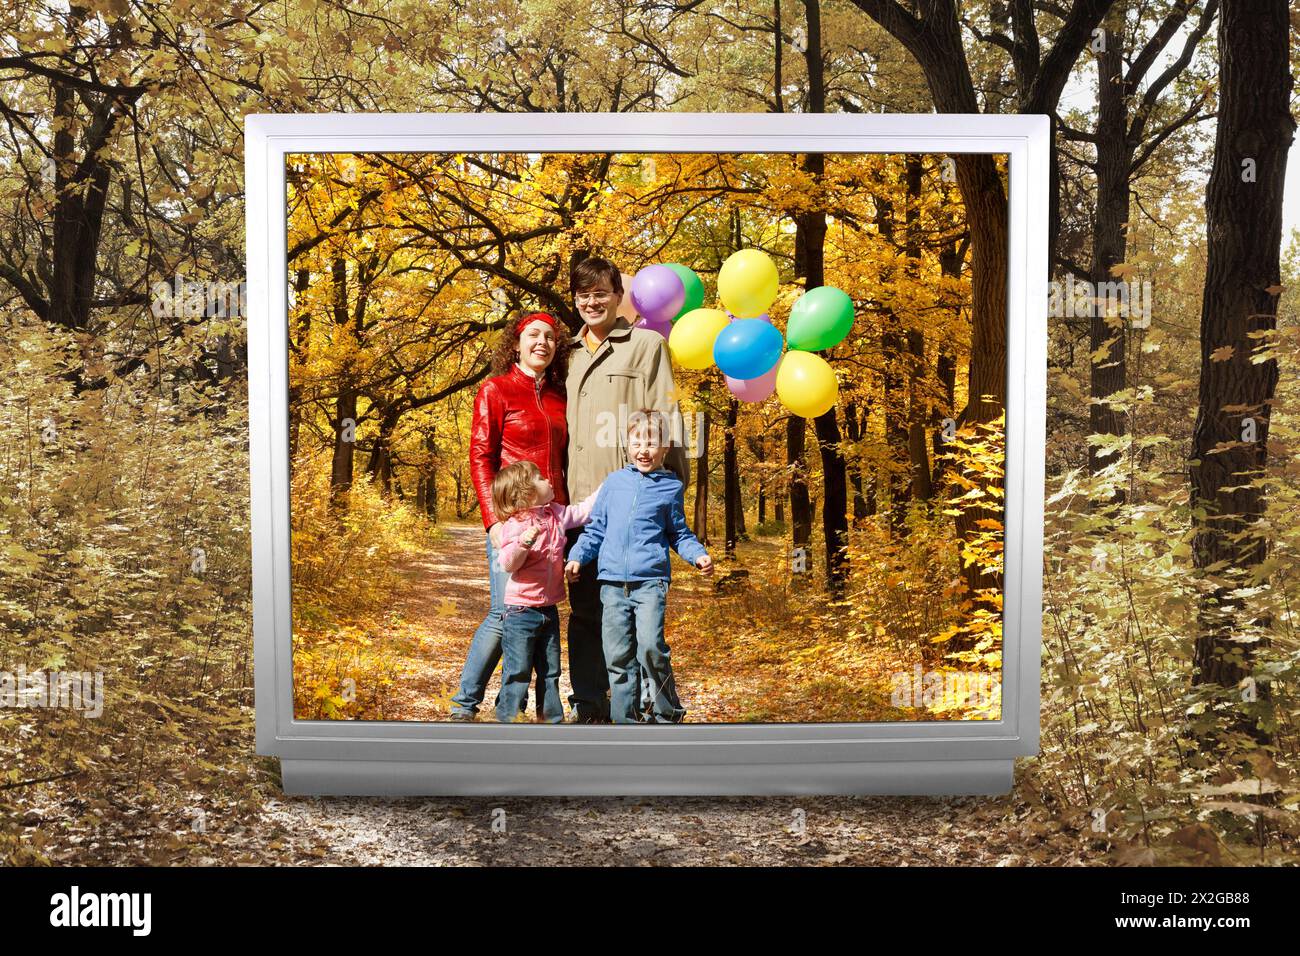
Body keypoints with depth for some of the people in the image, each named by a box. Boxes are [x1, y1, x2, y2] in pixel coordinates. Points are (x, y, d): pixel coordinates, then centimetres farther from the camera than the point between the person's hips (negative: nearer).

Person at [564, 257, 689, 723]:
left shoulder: (646, 344, 4)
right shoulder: (570, 354, 19)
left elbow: (665, 421, -2)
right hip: (580, 500, 5)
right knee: (585, 609, 8)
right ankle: (589, 709, 16)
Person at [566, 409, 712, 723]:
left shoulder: (671, 487, 8)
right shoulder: (614, 482, 12)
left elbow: (679, 534, 15)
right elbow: (595, 529, 17)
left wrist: (698, 555, -2)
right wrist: (576, 556, 4)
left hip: (650, 580, -3)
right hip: (612, 581, 3)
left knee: (650, 647, -17)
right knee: (618, 656, 3)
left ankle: (669, 714, 0)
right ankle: (625, 718, 14)